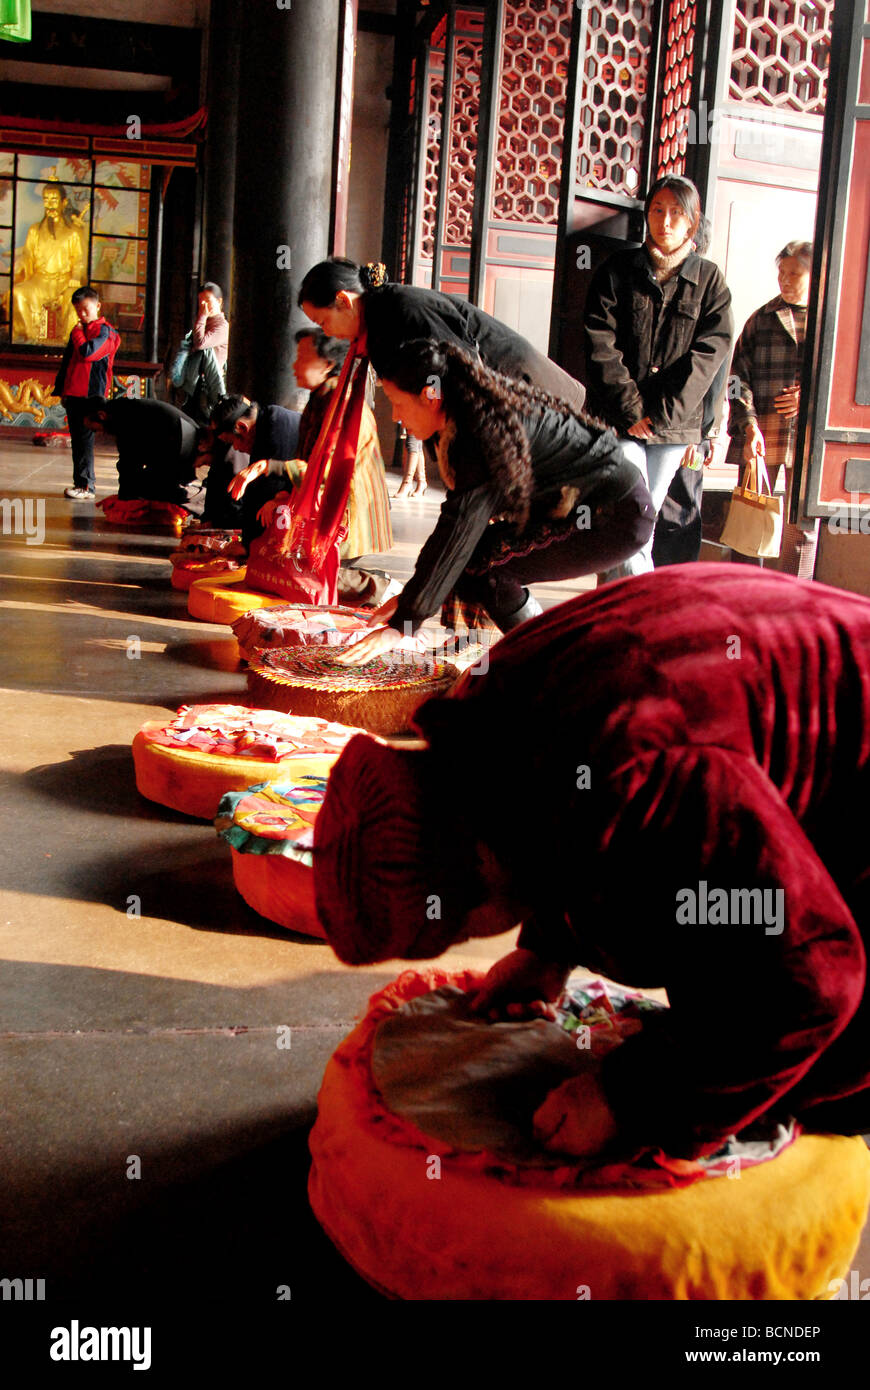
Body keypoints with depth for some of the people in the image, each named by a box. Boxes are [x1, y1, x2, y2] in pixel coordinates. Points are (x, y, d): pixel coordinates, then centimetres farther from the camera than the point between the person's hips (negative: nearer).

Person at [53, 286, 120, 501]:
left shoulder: (104, 331, -4)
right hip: (73, 394, 8)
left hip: (90, 394, -8)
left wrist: (77, 333, -4)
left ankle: (86, 486, -12)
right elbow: (66, 362, 23)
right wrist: (61, 390, 18)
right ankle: (81, 483, 14)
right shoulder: (78, 332, 20)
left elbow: (88, 352, -20)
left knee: (84, 440, -11)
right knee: (77, 440, 9)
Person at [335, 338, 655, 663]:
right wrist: (412, 596, 9)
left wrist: (401, 626, -24)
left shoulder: (486, 430, -24)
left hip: (618, 518, -10)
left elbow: (458, 529, -27)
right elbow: (457, 515, 9)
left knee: (481, 566, -17)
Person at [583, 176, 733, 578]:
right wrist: (630, 410, -11)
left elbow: (708, 353, -1)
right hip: (620, 420, -1)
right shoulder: (617, 271, 6)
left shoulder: (709, 280, 8)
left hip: (673, 425, 2)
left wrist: (661, 413, -10)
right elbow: (601, 346, -1)